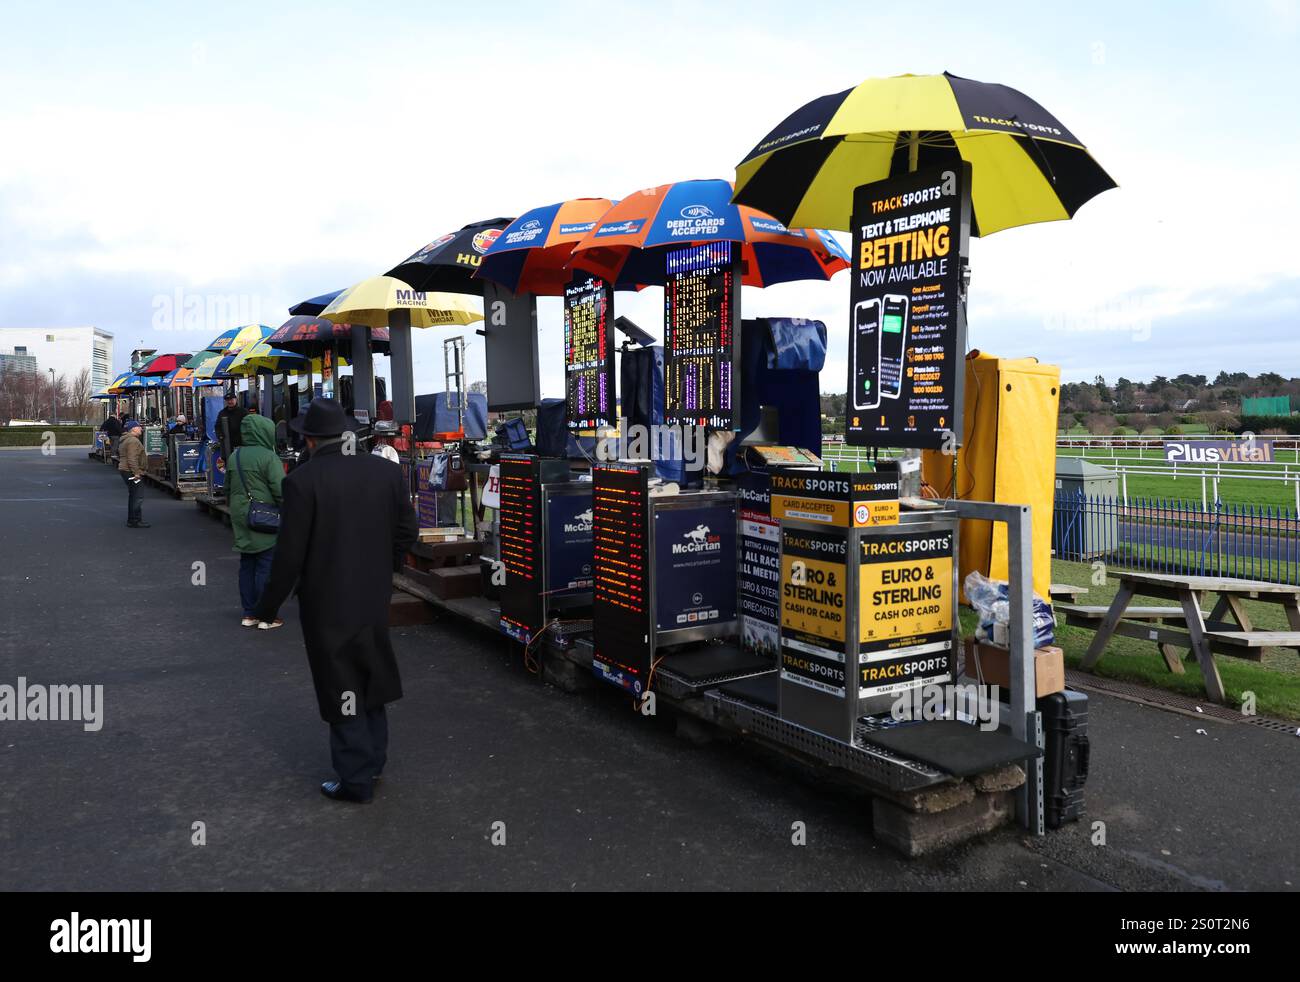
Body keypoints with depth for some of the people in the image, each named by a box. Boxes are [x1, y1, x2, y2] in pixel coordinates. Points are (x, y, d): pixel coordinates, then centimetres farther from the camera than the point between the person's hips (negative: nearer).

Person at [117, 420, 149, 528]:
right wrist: (136, 473, -24)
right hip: (132, 472, -11)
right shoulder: (133, 441, -16)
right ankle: (135, 521, -11)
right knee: (138, 497, -10)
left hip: (125, 470, 11)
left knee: (133, 496, 17)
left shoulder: (125, 440, 19)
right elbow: (132, 459, -24)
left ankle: (132, 520, 22)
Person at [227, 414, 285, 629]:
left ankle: (248, 614, 19)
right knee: (266, 566, -1)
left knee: (246, 565, 13)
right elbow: (280, 491, -18)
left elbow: (228, 489, 18)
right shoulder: (268, 457, -14)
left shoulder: (234, 457, 9)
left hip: (241, 520, 7)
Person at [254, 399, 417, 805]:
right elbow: (407, 530, 2)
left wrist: (269, 605, -4)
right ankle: (374, 759, 35)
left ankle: (356, 779, 17)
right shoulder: (387, 471, -4)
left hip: (328, 603, -5)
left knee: (341, 688, 7)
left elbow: (290, 553, -16)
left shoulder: (303, 480, -18)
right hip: (375, 597, 5)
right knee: (369, 676, 22)